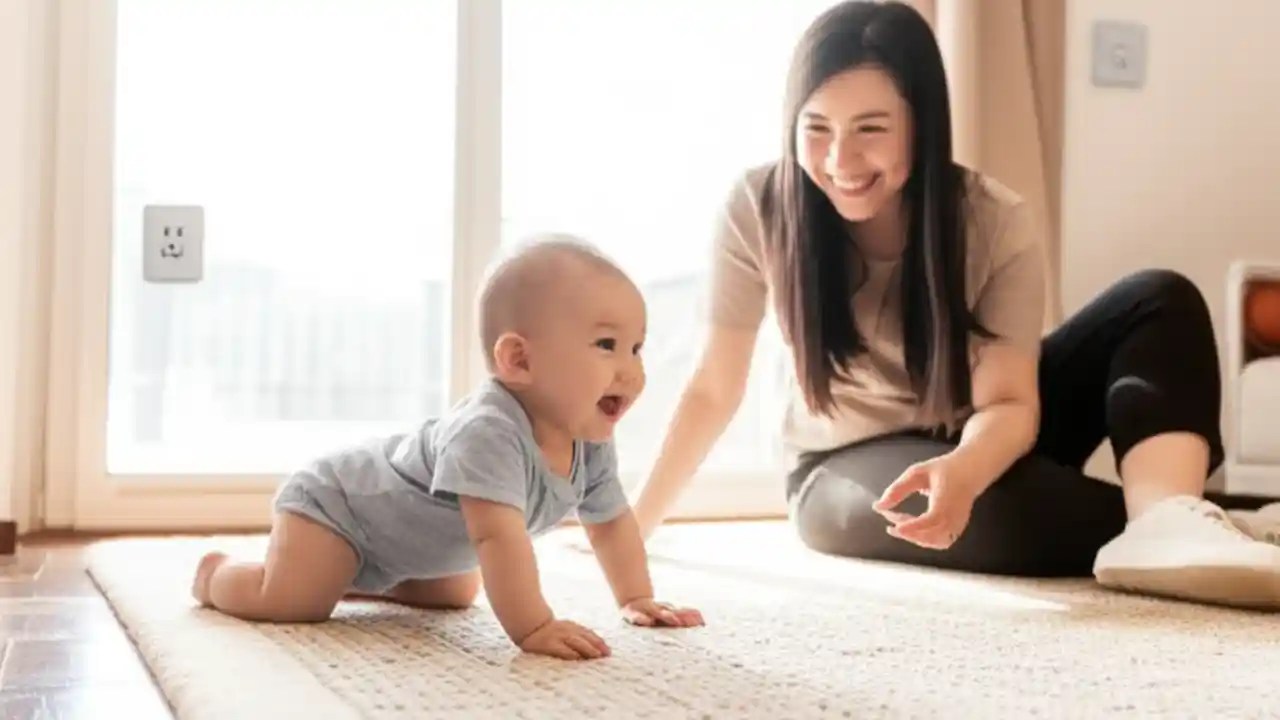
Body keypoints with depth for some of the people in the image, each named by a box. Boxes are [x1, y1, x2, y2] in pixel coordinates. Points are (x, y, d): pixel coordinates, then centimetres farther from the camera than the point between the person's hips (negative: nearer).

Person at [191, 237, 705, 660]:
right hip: (337, 501, -9)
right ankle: (217, 573, 10)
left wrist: (637, 599, -7)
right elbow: (498, 535, -51)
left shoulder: (591, 445, -14)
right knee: (291, 602, -22)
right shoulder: (488, 433, -44)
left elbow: (613, 521, 0)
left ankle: (348, 574, 35)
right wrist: (532, 628, -53)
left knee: (458, 594, 21)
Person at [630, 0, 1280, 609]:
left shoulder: (995, 222, -19)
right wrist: (633, 525, -15)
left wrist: (962, 470, -47)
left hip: (979, 444, 2)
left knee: (1161, 301, -22)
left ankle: (1175, 525, -44)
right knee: (998, 507, -39)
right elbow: (714, 390, -14)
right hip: (848, 471, -2)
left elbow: (1008, 403, -24)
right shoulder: (756, 210, -20)